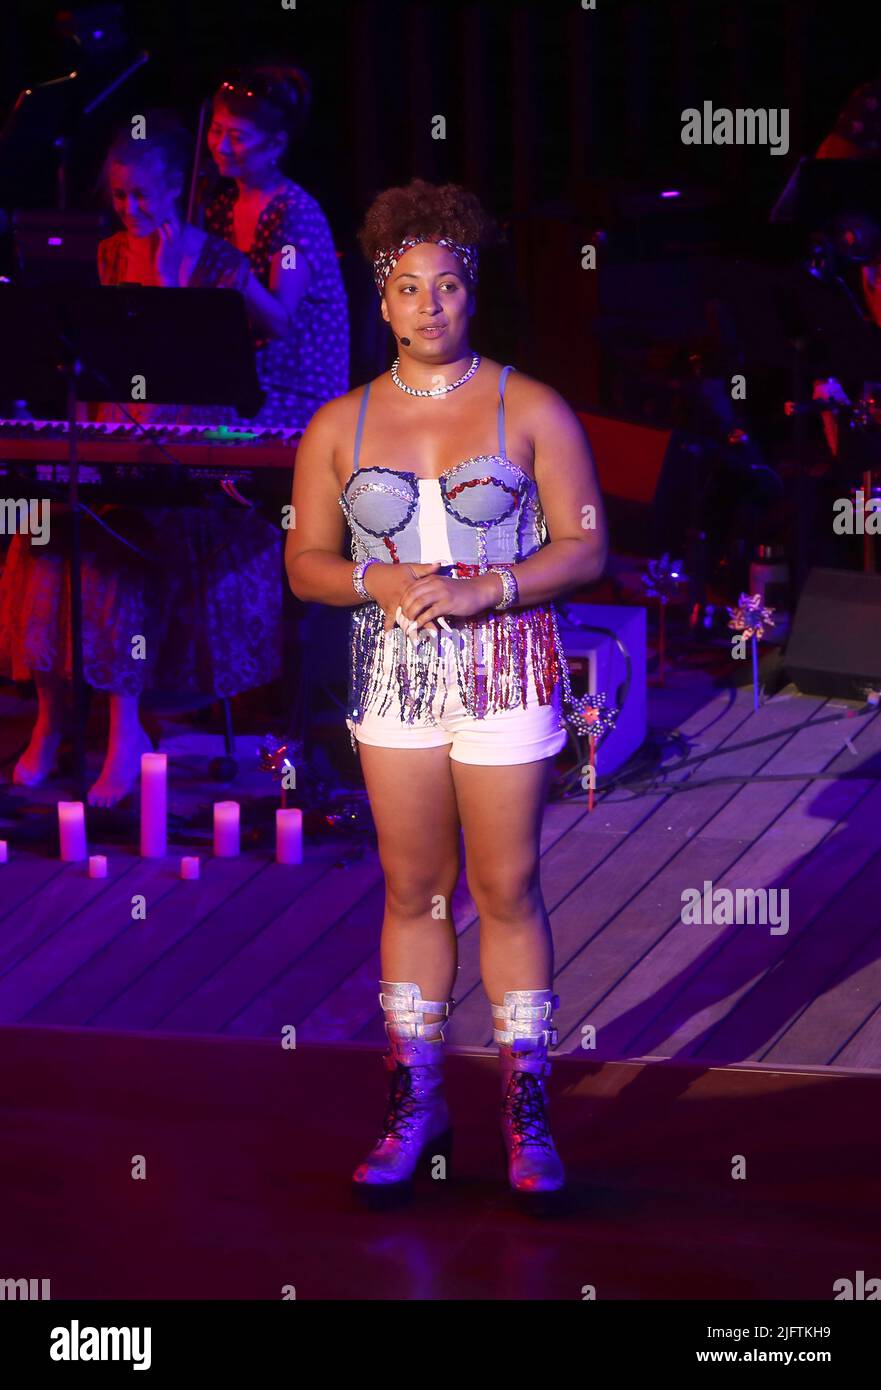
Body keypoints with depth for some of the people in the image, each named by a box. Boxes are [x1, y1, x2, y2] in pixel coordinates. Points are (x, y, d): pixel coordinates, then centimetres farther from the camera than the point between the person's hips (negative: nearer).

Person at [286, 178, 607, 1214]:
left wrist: (484, 590, -17)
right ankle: (415, 1106, 15)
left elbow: (585, 548, -3)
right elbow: (305, 562, 7)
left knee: (507, 890, -1)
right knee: (412, 890, 7)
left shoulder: (530, 410, -1)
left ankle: (526, 1114, 7)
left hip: (506, 671, -2)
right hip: (392, 674, 2)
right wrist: (379, 583, -13)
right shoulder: (339, 426, 6)